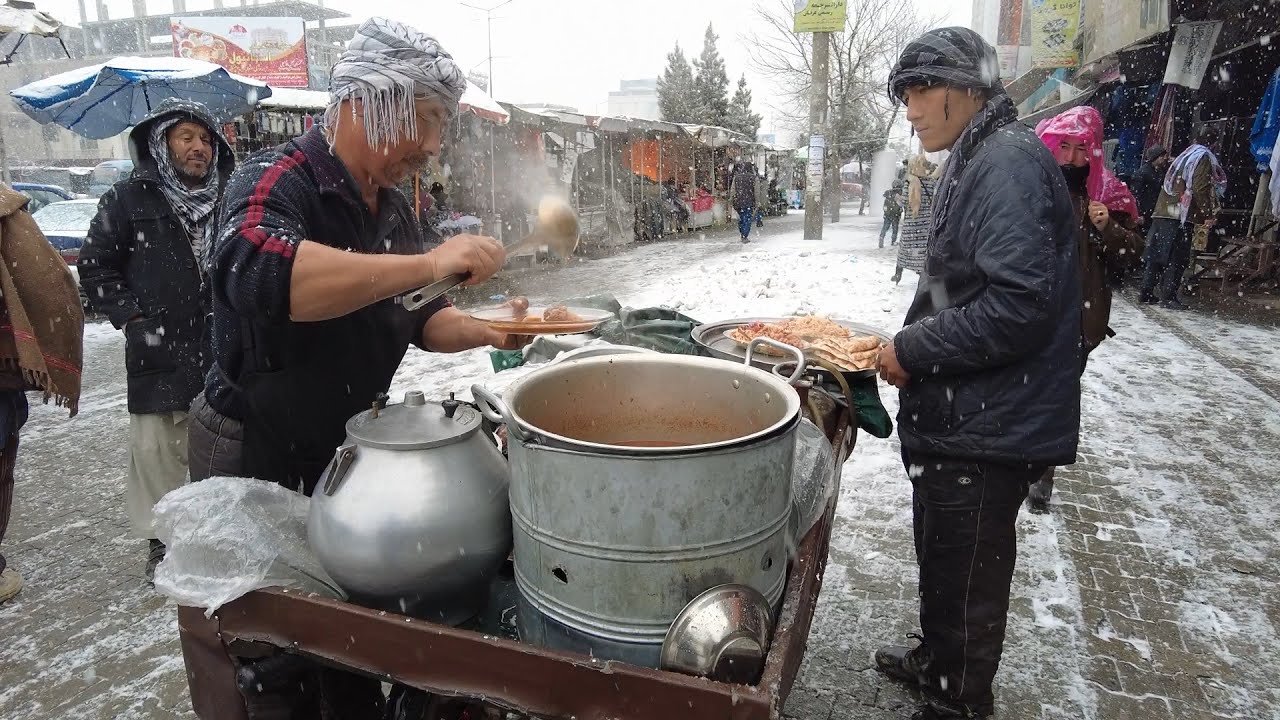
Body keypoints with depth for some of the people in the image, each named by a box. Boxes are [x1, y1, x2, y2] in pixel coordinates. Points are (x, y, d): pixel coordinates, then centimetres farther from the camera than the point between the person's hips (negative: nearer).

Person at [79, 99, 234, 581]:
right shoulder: (130, 199, 2)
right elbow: (96, 268, 3)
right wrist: (133, 319, -7)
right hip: (158, 358, -2)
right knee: (159, 451, 3)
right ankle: (161, 541, 18)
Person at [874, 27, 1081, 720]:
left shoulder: (1007, 163, -18)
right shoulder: (977, 160, 15)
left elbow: (1020, 305, -27)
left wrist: (913, 350, -18)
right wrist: (910, 343, 10)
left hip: (988, 426, -10)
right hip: (962, 416, 10)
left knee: (965, 577, 7)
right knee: (943, 558, 25)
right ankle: (937, 660, 46)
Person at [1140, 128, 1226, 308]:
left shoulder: (1185, 155, 21)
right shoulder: (1204, 157, -3)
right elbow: (1200, 190, -13)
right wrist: (1209, 215, -9)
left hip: (1162, 213, 8)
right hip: (1182, 216, -7)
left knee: (1156, 255, 9)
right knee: (1177, 259, -5)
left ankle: (1146, 293, 12)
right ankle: (1169, 297, -6)